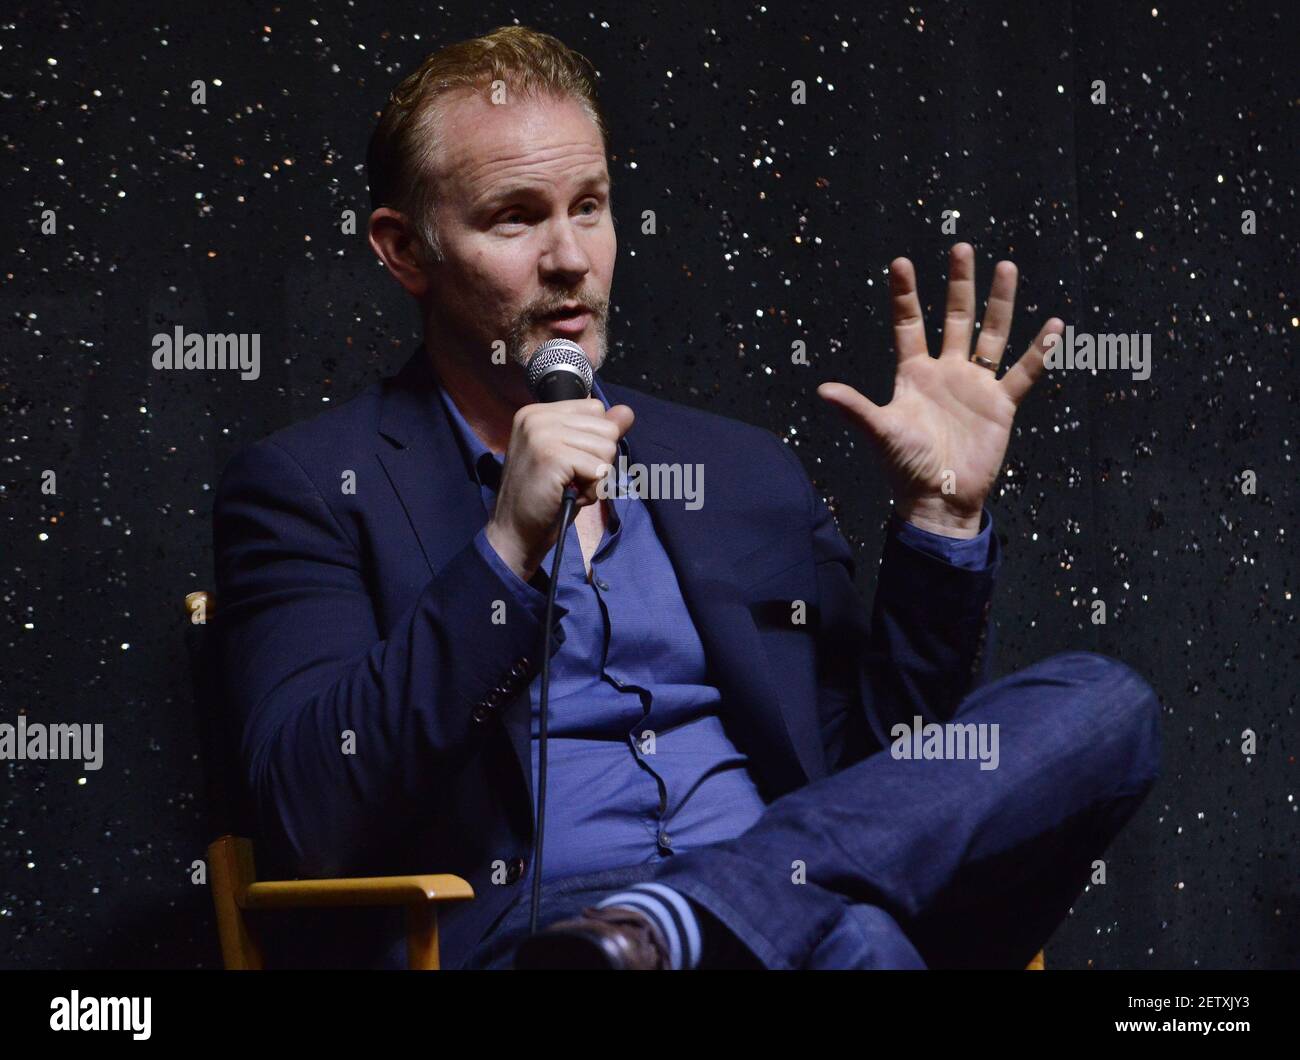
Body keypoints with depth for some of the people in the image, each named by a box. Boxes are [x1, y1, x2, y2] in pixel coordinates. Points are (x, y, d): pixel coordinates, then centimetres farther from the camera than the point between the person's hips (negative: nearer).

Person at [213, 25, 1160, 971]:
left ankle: (667, 923, -29)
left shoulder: (745, 475, 25)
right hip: (523, 929, -9)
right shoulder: (306, 489, 10)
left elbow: (887, 769, 23)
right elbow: (308, 821, -5)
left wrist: (941, 516, 12)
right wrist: (507, 553, -11)